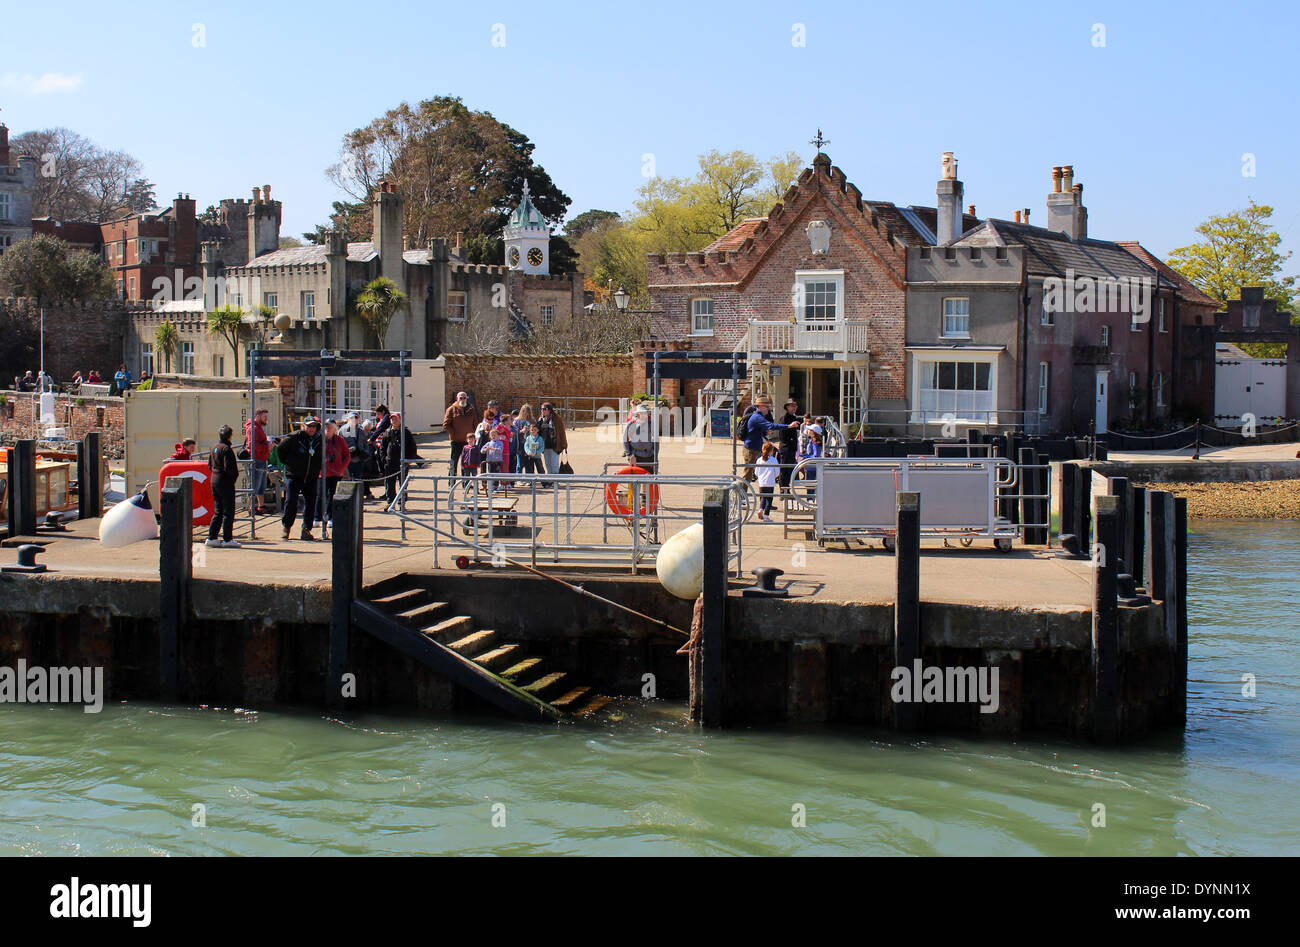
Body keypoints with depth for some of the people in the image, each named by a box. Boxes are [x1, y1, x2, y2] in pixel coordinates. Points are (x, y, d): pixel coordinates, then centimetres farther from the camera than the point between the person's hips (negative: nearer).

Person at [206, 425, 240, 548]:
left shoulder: (214, 448, 10)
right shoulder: (226, 449, -15)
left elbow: (210, 465, 17)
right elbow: (229, 468, -21)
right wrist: (235, 474, -4)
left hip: (214, 481, 8)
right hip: (226, 482, -8)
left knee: (218, 512, 14)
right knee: (228, 511, -2)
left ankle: (212, 538, 13)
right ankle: (227, 539, -1)